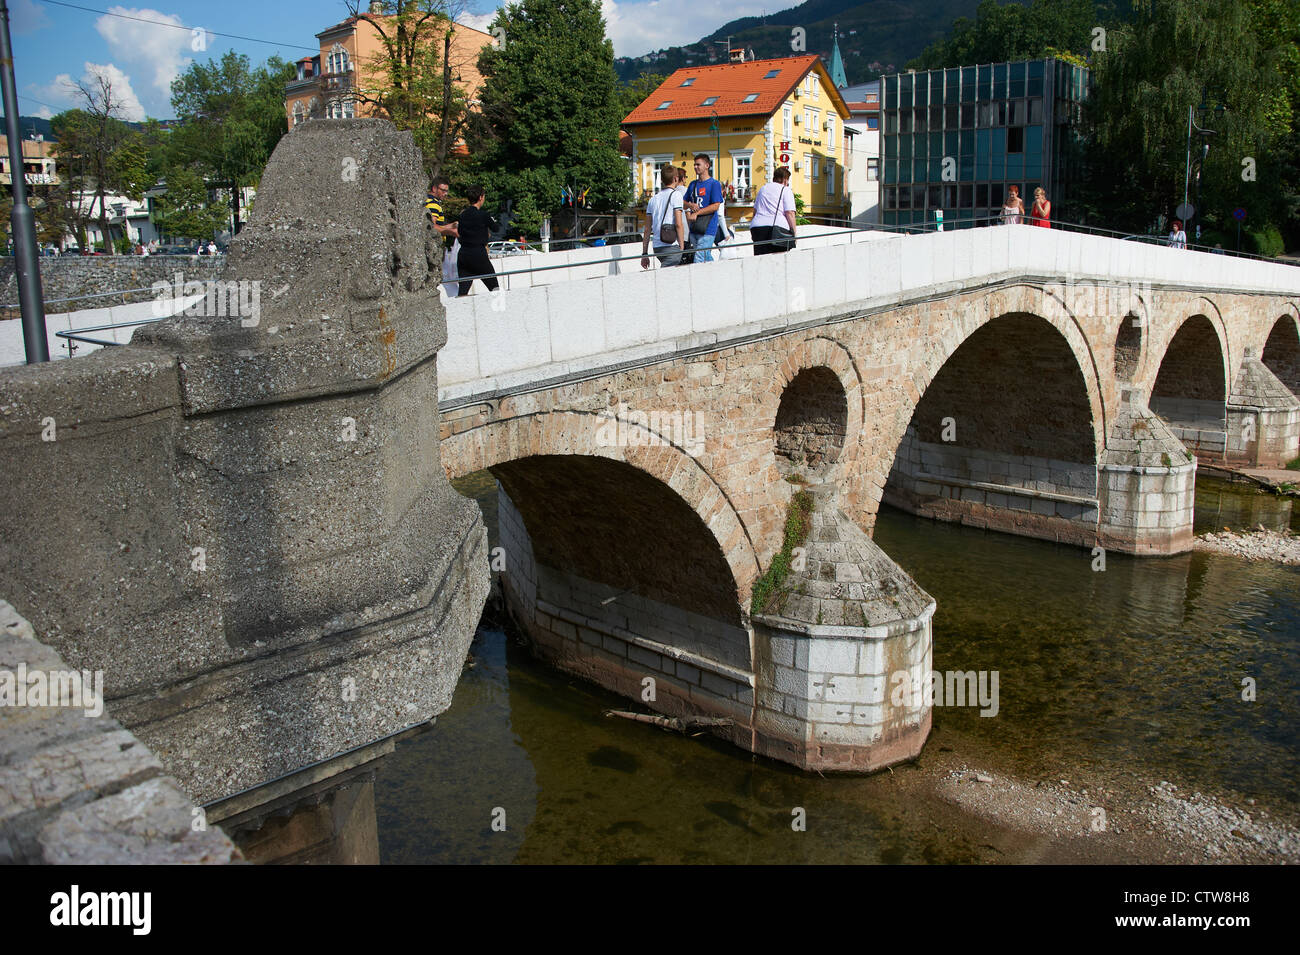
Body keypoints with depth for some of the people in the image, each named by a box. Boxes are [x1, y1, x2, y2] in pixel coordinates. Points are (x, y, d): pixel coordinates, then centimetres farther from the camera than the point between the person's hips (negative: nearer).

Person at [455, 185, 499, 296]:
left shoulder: (463, 214, 7)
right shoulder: (483, 215, -10)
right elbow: (495, 228, 4)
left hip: (463, 255, 5)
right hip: (479, 254, -5)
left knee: (463, 289, 2)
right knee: (494, 287, 9)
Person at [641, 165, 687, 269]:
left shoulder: (653, 198, 15)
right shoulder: (675, 195, -2)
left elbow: (647, 229, 14)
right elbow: (679, 224, -11)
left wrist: (644, 254, 16)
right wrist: (682, 248, -8)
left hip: (657, 247, 7)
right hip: (672, 246, -6)